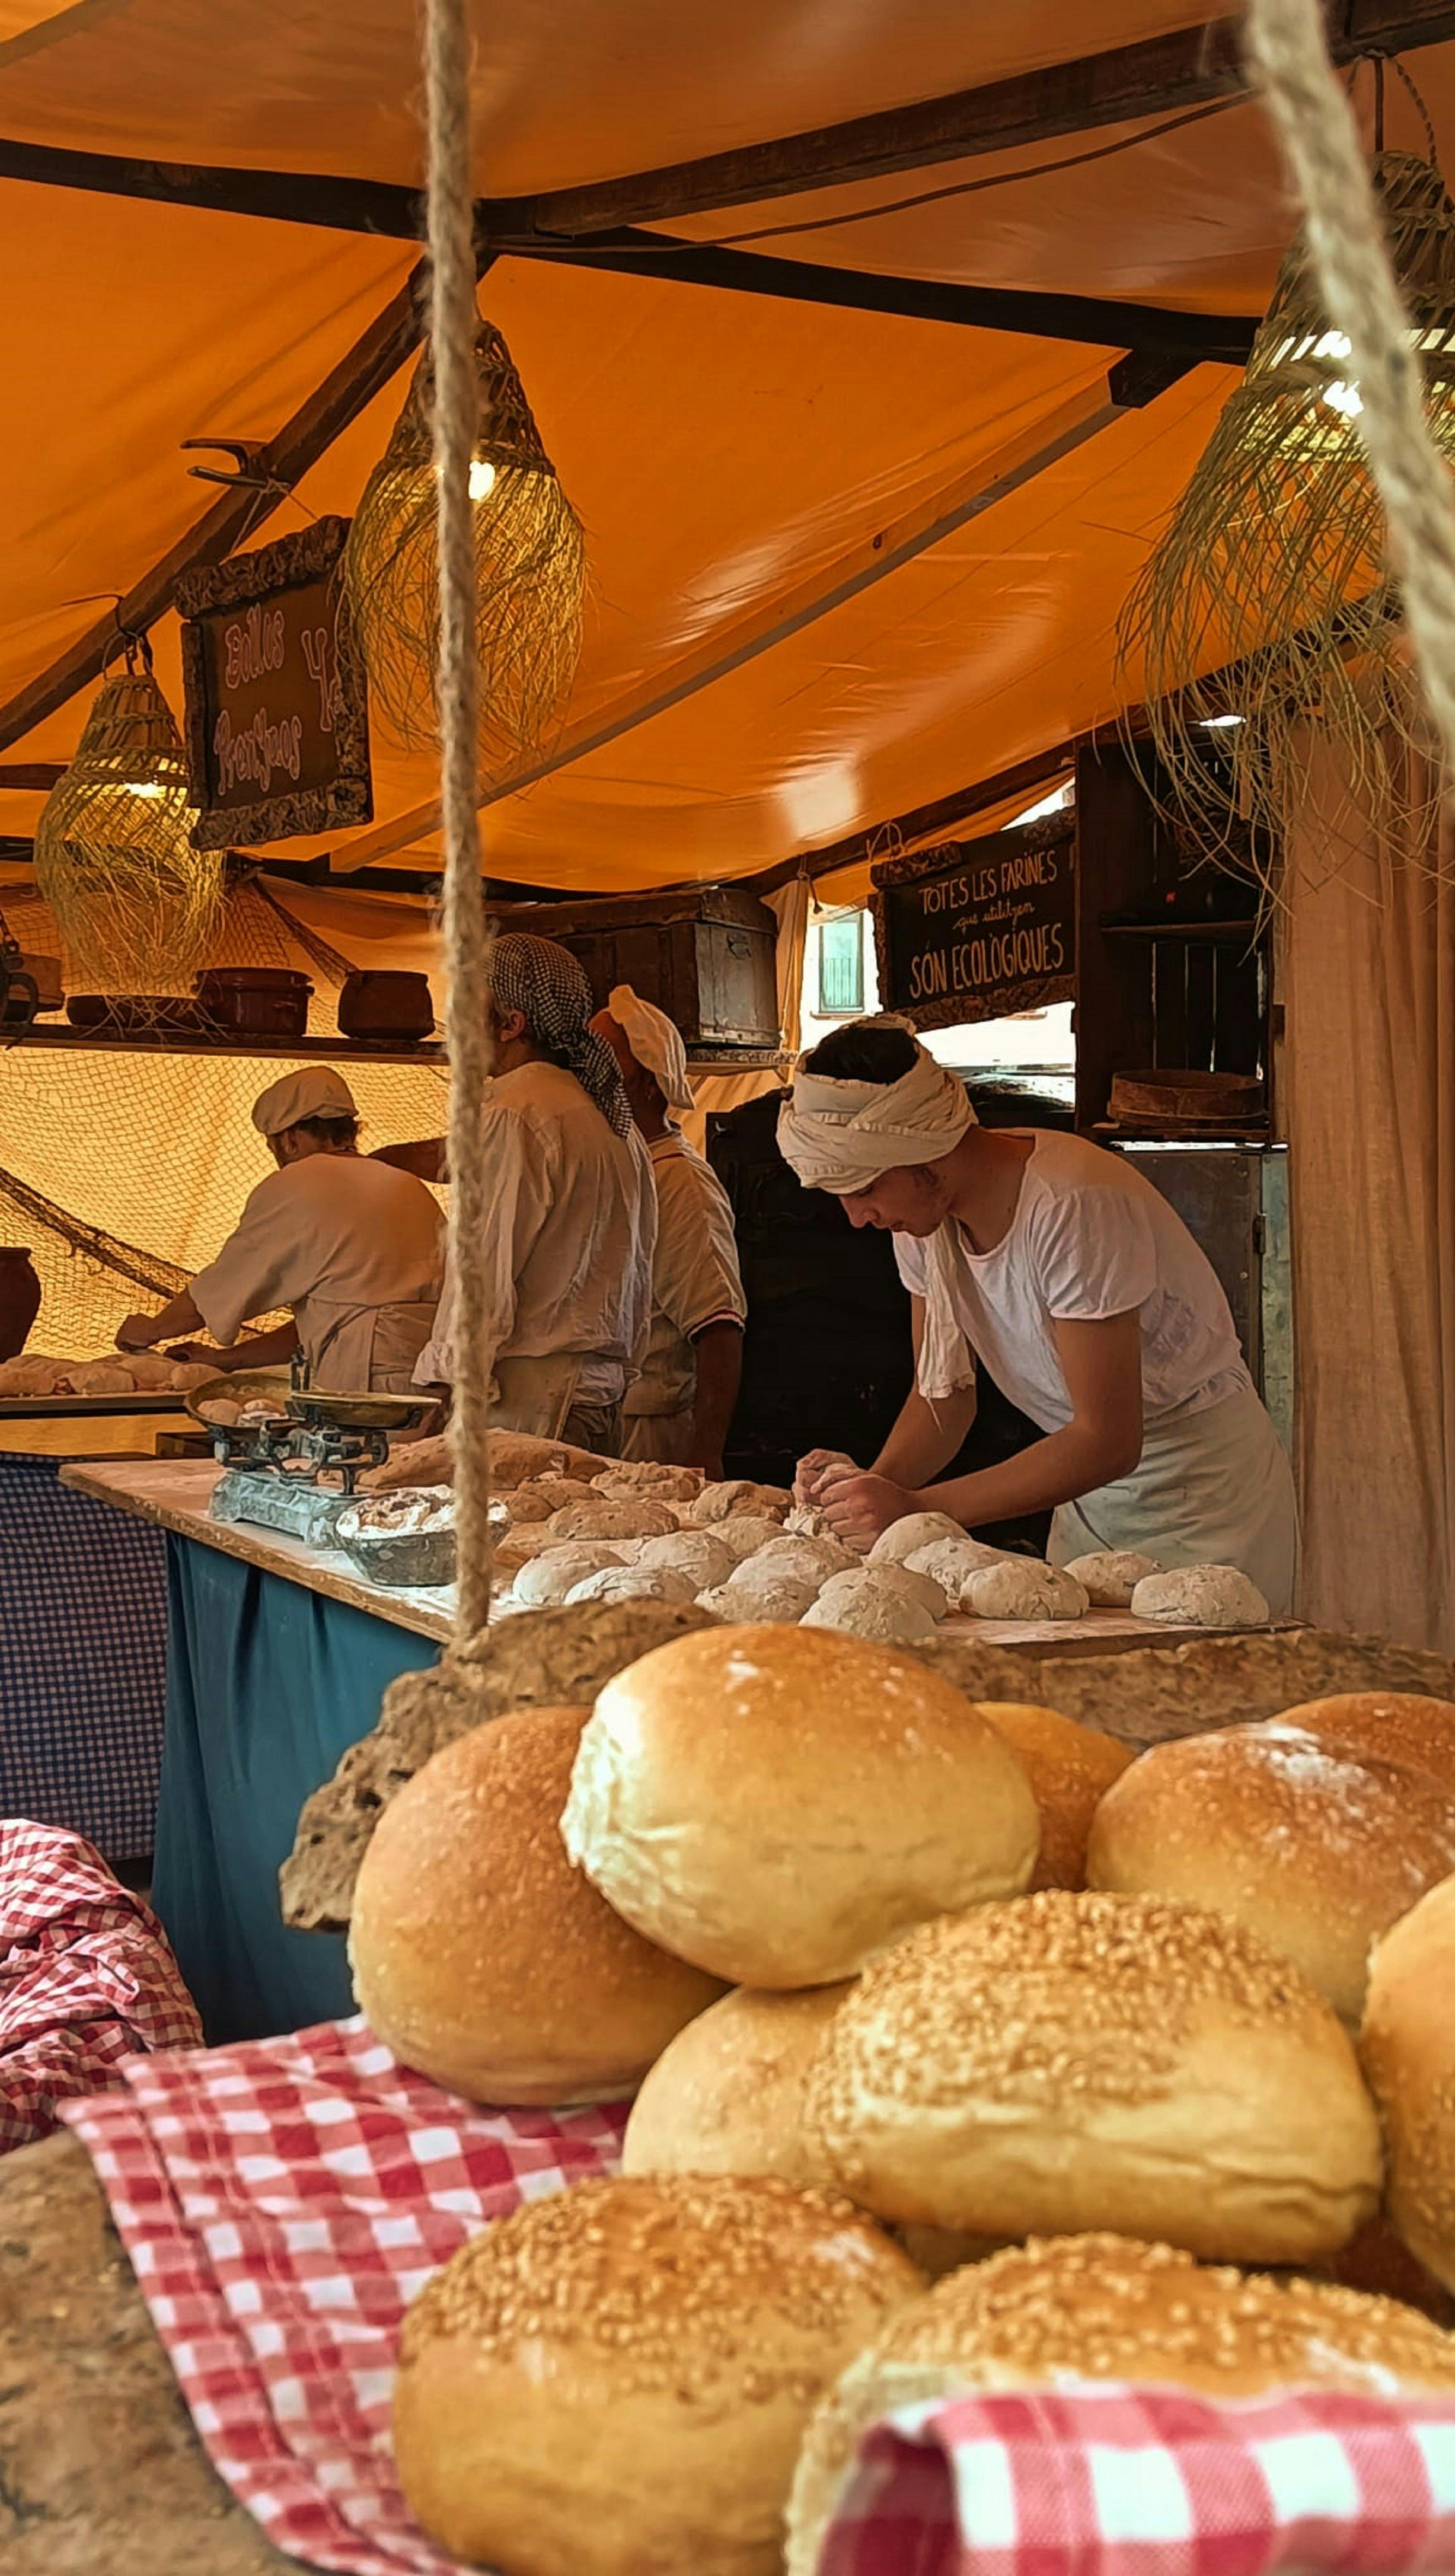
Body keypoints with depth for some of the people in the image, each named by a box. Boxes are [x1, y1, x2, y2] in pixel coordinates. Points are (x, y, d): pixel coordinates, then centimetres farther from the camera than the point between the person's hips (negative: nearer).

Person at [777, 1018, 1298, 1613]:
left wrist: (918, 1508, -32)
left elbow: (1108, 1442, -28)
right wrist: (874, 1483, -18)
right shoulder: (922, 1212, -5)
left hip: (1206, 1487, -6)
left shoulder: (1073, 1207, -28)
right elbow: (944, 1395, 3)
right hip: (1094, 1487, 6)